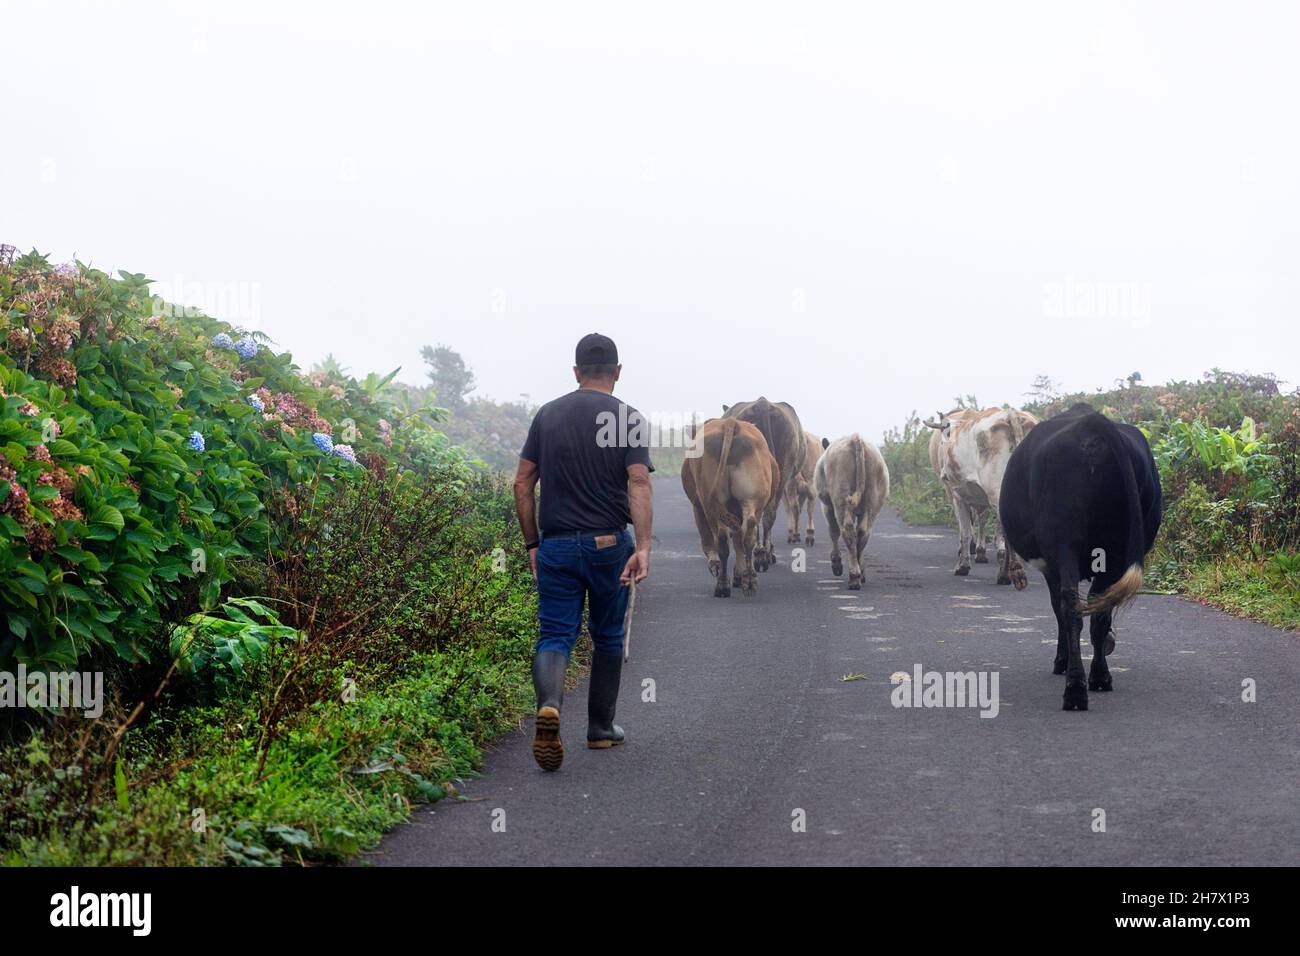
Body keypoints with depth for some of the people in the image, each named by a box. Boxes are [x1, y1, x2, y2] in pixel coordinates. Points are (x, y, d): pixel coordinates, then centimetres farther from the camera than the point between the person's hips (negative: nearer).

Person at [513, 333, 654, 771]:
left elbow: (522, 484, 6)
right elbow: (639, 483, -15)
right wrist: (643, 547, -21)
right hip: (608, 545, -1)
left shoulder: (547, 414, 7)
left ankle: (548, 705, -28)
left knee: (555, 635, 1)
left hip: (555, 547, 2)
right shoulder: (627, 418, -3)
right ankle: (601, 727, 24)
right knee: (607, 637, 16)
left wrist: (532, 543, 13)